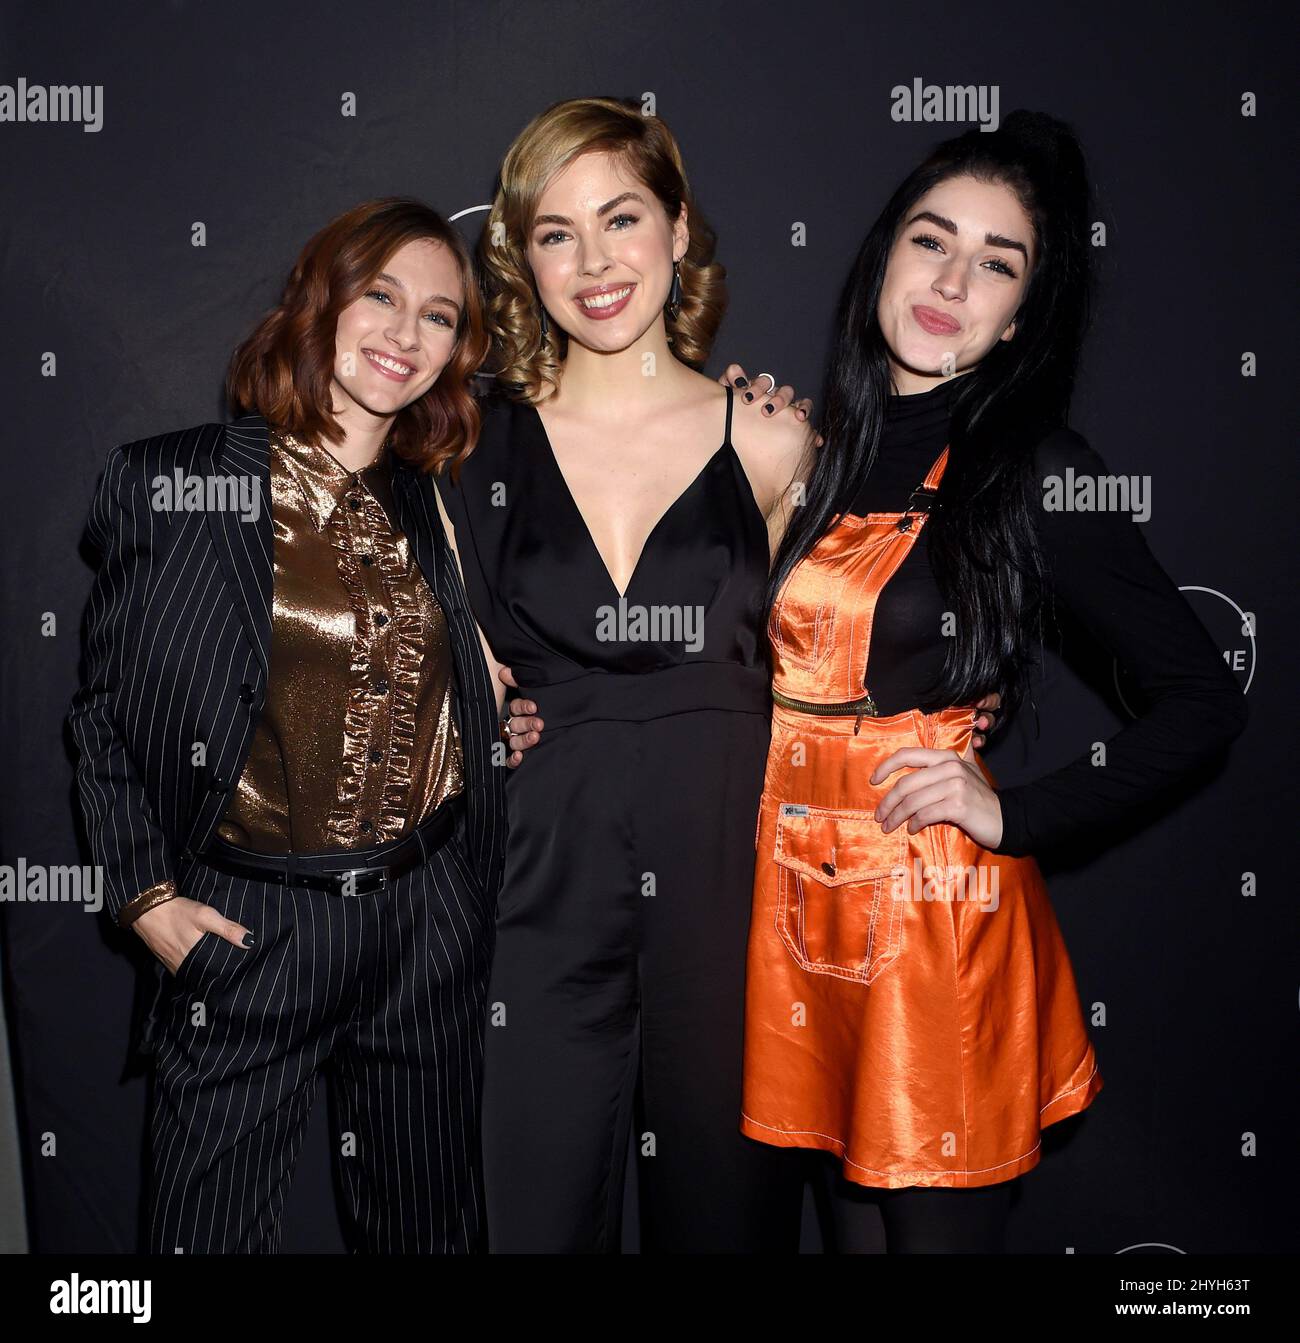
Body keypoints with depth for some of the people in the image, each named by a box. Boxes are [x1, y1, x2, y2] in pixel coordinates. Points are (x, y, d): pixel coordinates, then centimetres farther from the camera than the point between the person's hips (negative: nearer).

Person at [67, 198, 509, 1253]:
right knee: (213, 1222, 10)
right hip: (247, 924, -3)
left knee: (435, 1219, 17)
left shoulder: (441, 502, 5)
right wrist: (143, 891, -5)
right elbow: (105, 705, 0)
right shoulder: (171, 482, -5)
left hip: (431, 916, 4)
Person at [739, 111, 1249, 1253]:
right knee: (844, 1219, 17)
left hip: (941, 912, -4)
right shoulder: (820, 445, 6)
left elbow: (1204, 701, -7)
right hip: (796, 897, 5)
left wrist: (1015, 816, -13)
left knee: (936, 1224, 9)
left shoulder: (1039, 473, -8)